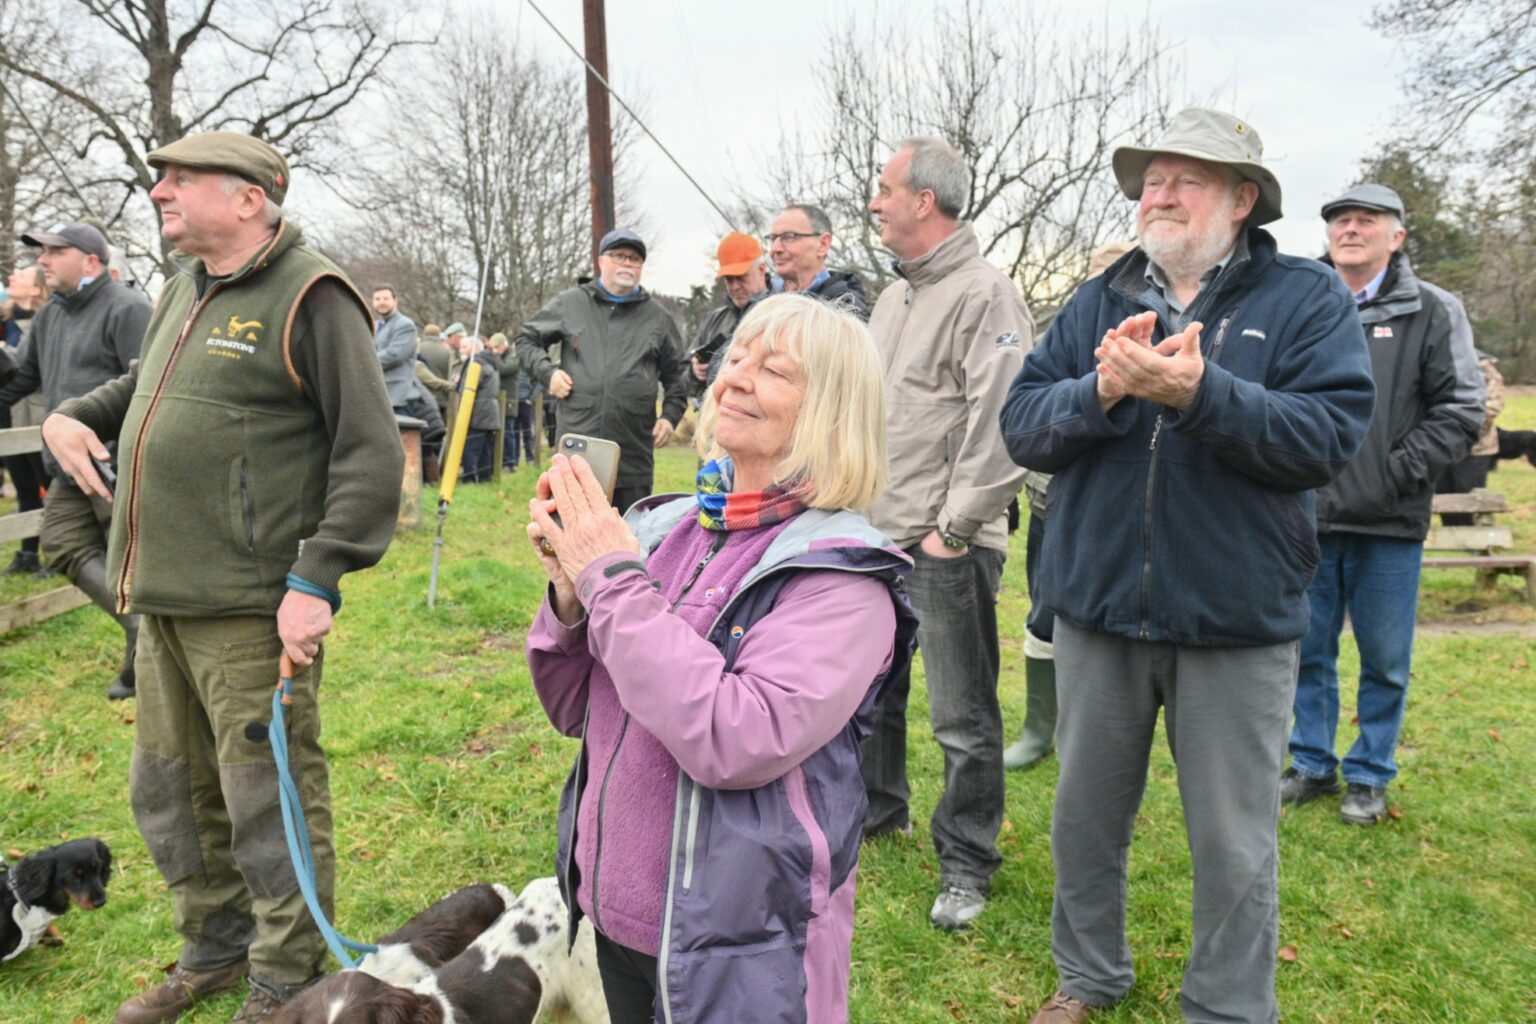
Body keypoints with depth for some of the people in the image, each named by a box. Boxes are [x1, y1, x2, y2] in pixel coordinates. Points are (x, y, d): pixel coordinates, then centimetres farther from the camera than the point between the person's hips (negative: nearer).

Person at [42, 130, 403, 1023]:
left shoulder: (309, 295, -11)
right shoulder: (186, 289, 16)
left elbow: (371, 452, -16)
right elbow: (142, 384, 34)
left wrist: (318, 580, -21)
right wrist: (74, 416, 13)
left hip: (254, 610, -9)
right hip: (166, 601, 9)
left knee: (270, 799, 2)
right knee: (171, 789, 20)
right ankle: (217, 951, 39)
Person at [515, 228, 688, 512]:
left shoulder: (657, 316, 11)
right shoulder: (569, 304, 7)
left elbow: (677, 372, 19)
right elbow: (526, 338, 17)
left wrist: (670, 415, 5)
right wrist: (547, 372, 0)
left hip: (634, 454, 1)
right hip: (577, 448, -1)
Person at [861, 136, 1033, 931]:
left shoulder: (985, 295, -13)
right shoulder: (893, 297, 16)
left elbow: (1000, 424, -18)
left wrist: (956, 527, -17)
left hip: (945, 547, -9)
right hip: (875, 534, 9)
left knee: (963, 717, 1)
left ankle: (966, 864, 17)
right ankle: (876, 810, 42)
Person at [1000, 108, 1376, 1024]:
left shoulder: (1306, 299, -3)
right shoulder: (1098, 303, 6)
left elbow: (1328, 435, -17)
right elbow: (1022, 427, -3)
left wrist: (1200, 390, -27)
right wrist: (1101, 389, -21)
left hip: (1236, 617, -3)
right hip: (1098, 607, 3)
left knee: (1235, 843, 10)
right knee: (1086, 816, 18)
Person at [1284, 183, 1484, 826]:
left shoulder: (1432, 313, 2)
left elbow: (1461, 410, -2)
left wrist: (1397, 473, -11)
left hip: (1389, 527, -2)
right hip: (1308, 520, 2)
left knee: (1385, 661, 8)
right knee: (1309, 652, 12)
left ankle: (1369, 777, 24)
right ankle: (1312, 765, 27)